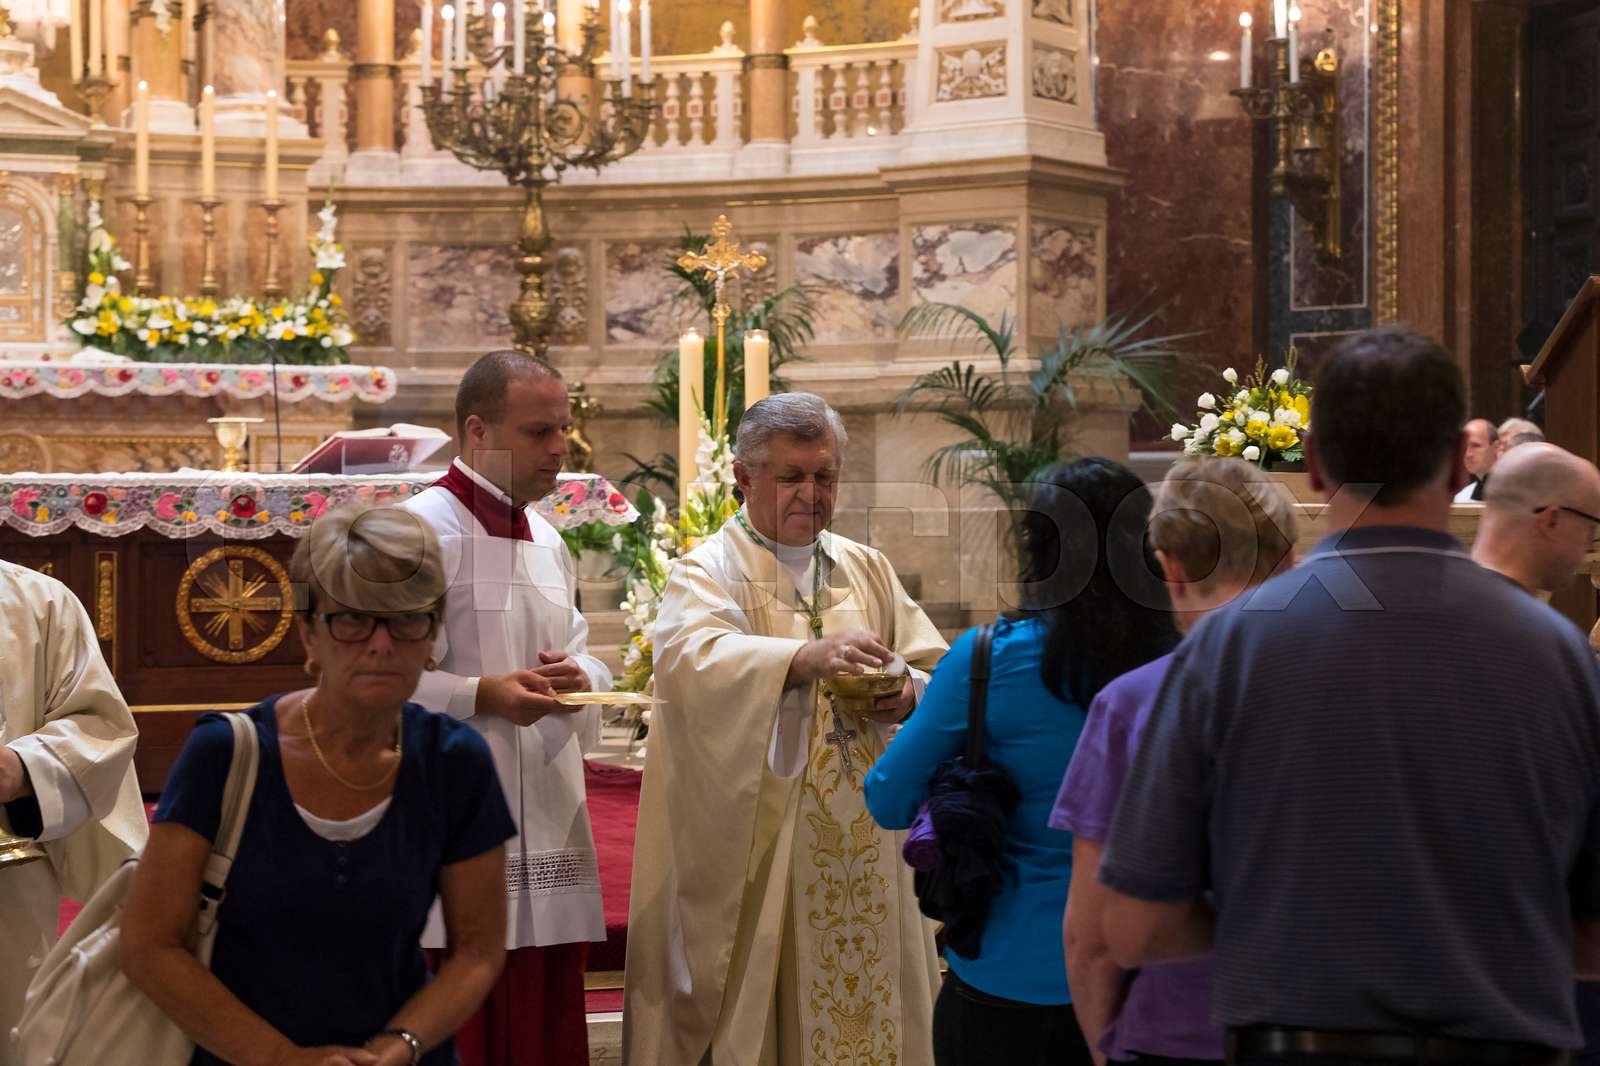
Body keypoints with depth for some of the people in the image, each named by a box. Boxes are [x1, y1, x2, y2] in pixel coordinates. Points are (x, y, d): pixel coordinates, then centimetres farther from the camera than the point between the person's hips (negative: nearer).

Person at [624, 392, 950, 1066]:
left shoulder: (868, 570, 14)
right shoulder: (708, 571, -1)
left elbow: (938, 672, 11)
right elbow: (690, 660, -23)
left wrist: (907, 695, -12)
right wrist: (806, 656, -37)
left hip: (863, 849, 4)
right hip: (755, 851, -4)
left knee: (868, 998, 7)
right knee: (759, 1004, -2)